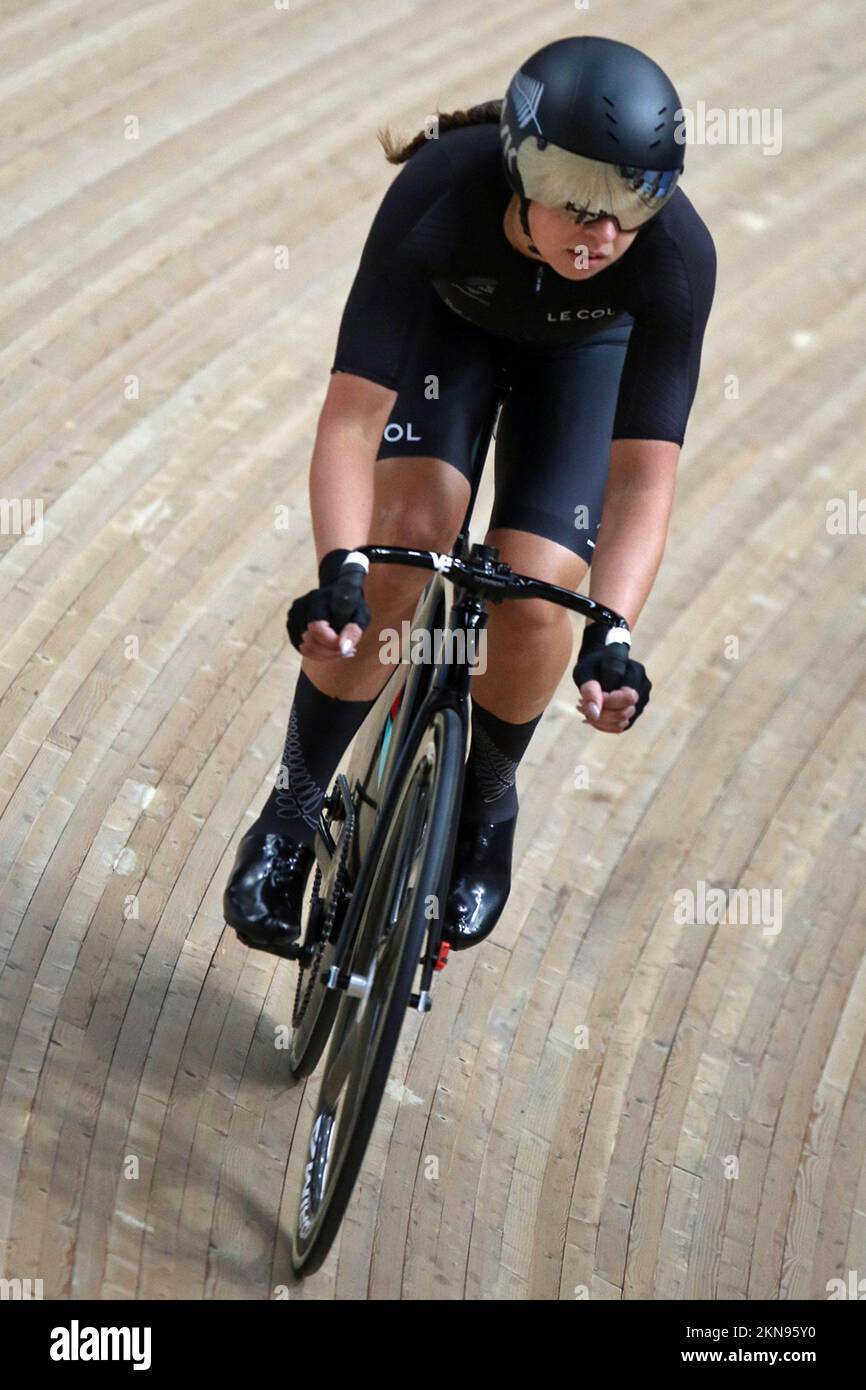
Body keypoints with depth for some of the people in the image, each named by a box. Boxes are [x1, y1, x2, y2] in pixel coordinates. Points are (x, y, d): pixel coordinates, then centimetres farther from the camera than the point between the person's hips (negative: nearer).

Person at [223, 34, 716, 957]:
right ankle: (294, 808, -4)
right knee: (408, 536, -24)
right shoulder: (438, 194, -40)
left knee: (532, 599, -17)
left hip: (584, 350, 1)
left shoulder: (678, 255, -38)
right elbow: (351, 419, -41)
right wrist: (337, 576, -56)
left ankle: (485, 806, 15)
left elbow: (643, 475, -38)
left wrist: (611, 636, -52)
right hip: (447, 320, 0)